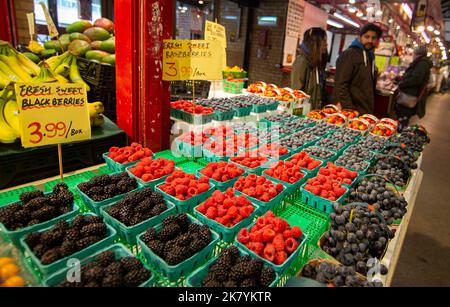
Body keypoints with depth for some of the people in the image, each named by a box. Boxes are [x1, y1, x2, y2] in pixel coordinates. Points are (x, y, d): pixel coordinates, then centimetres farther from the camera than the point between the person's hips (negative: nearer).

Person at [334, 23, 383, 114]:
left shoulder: (370, 56, 18)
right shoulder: (349, 55, -8)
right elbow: (340, 85, -16)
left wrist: (370, 109, 17)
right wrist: (349, 109, -21)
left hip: (367, 111, 8)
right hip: (352, 111, -8)